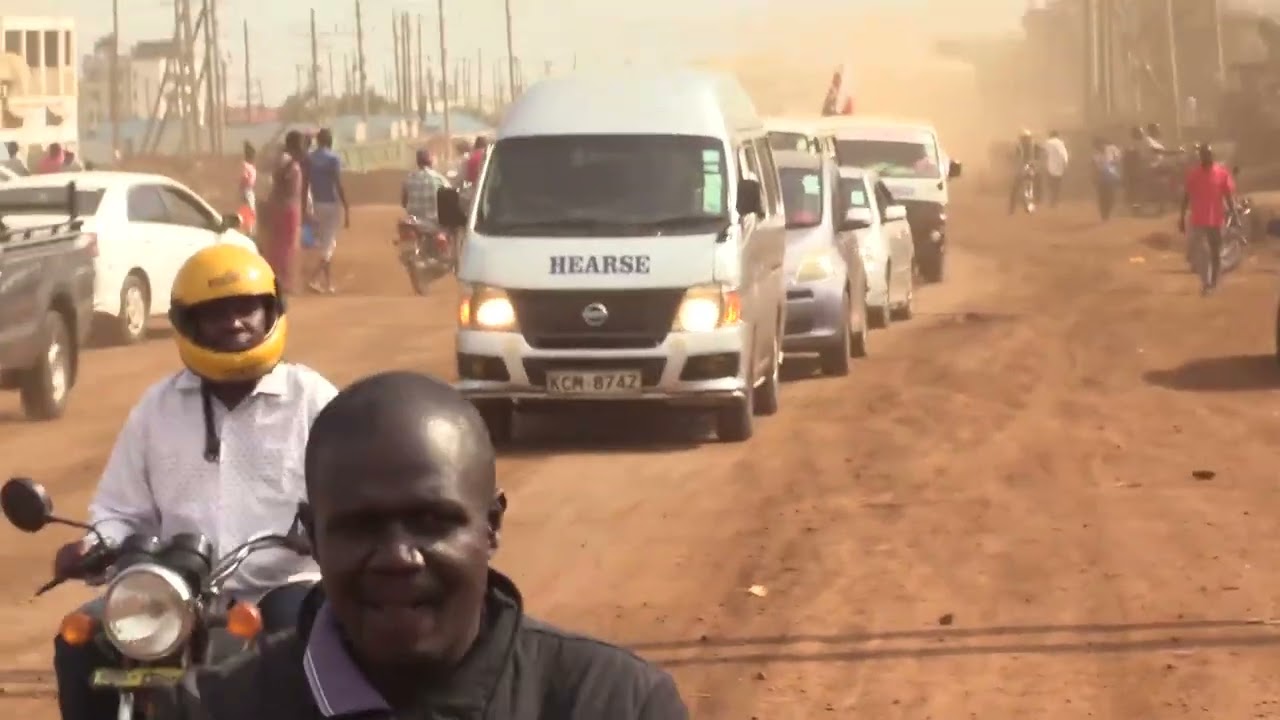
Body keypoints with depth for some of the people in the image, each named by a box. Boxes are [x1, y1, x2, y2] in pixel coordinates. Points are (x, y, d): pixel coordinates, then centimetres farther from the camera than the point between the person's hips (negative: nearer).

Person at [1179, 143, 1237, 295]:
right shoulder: (1192, 173, 1)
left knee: (1215, 254, 9)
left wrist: (1234, 216, -7)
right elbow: (1186, 196, 6)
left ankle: (1213, 283, 19)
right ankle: (1205, 283, -3)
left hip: (1216, 220, 0)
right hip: (1198, 220, 0)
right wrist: (1182, 218, 5)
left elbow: (1229, 196, -1)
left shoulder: (1223, 173, -3)